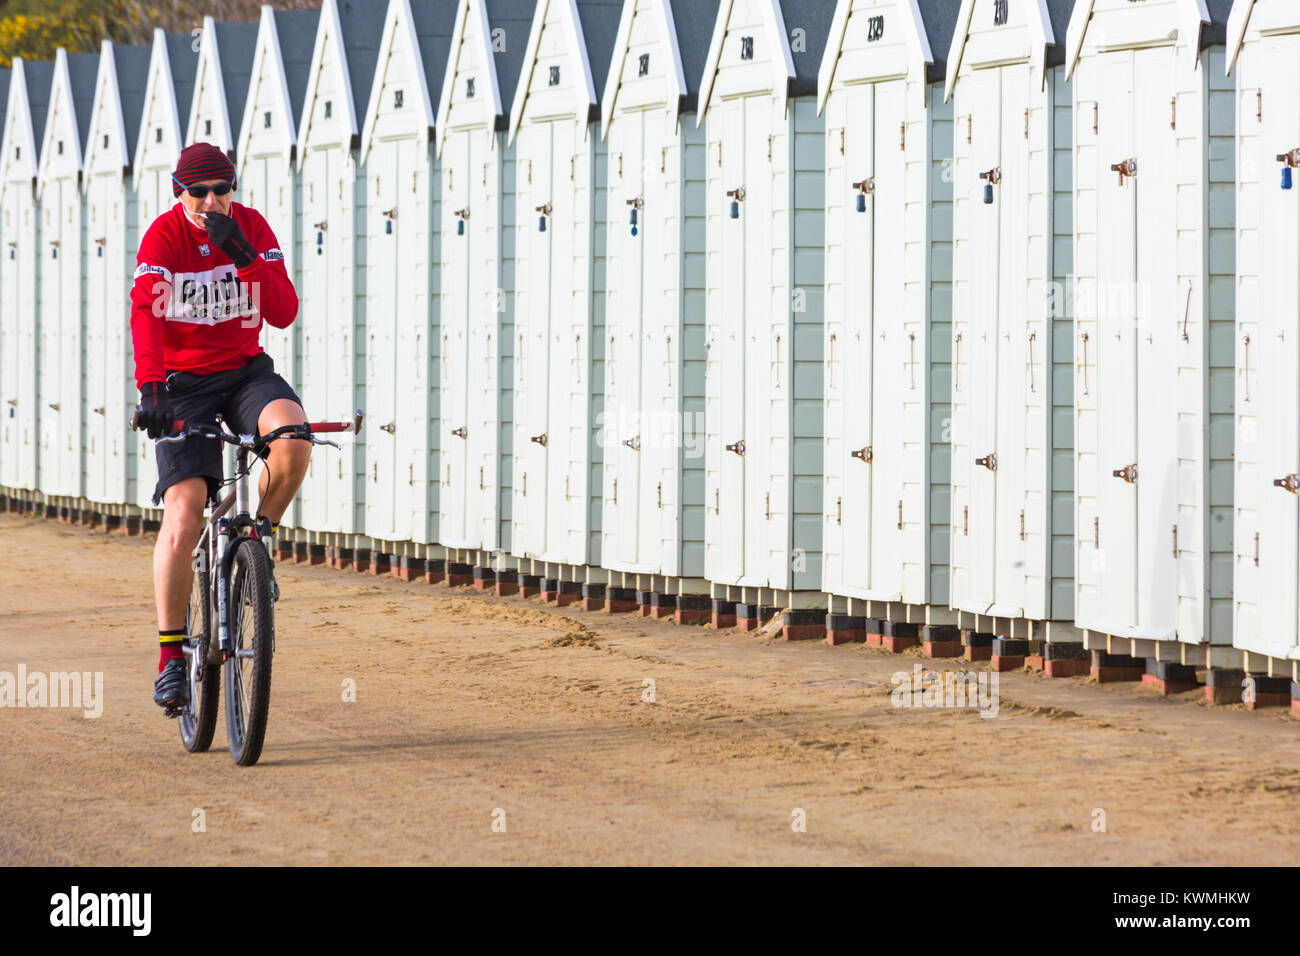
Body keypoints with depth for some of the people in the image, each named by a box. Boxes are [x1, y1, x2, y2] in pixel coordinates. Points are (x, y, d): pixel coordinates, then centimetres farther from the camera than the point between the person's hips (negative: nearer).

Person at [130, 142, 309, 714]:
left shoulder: (251, 228, -3)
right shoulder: (164, 235, -11)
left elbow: (284, 313, -10)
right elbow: (146, 311, -25)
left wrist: (246, 256, -25)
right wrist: (149, 386, -39)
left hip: (245, 371, 2)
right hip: (183, 382, -2)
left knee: (292, 434, -31)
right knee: (183, 515, -14)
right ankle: (170, 656, -4)